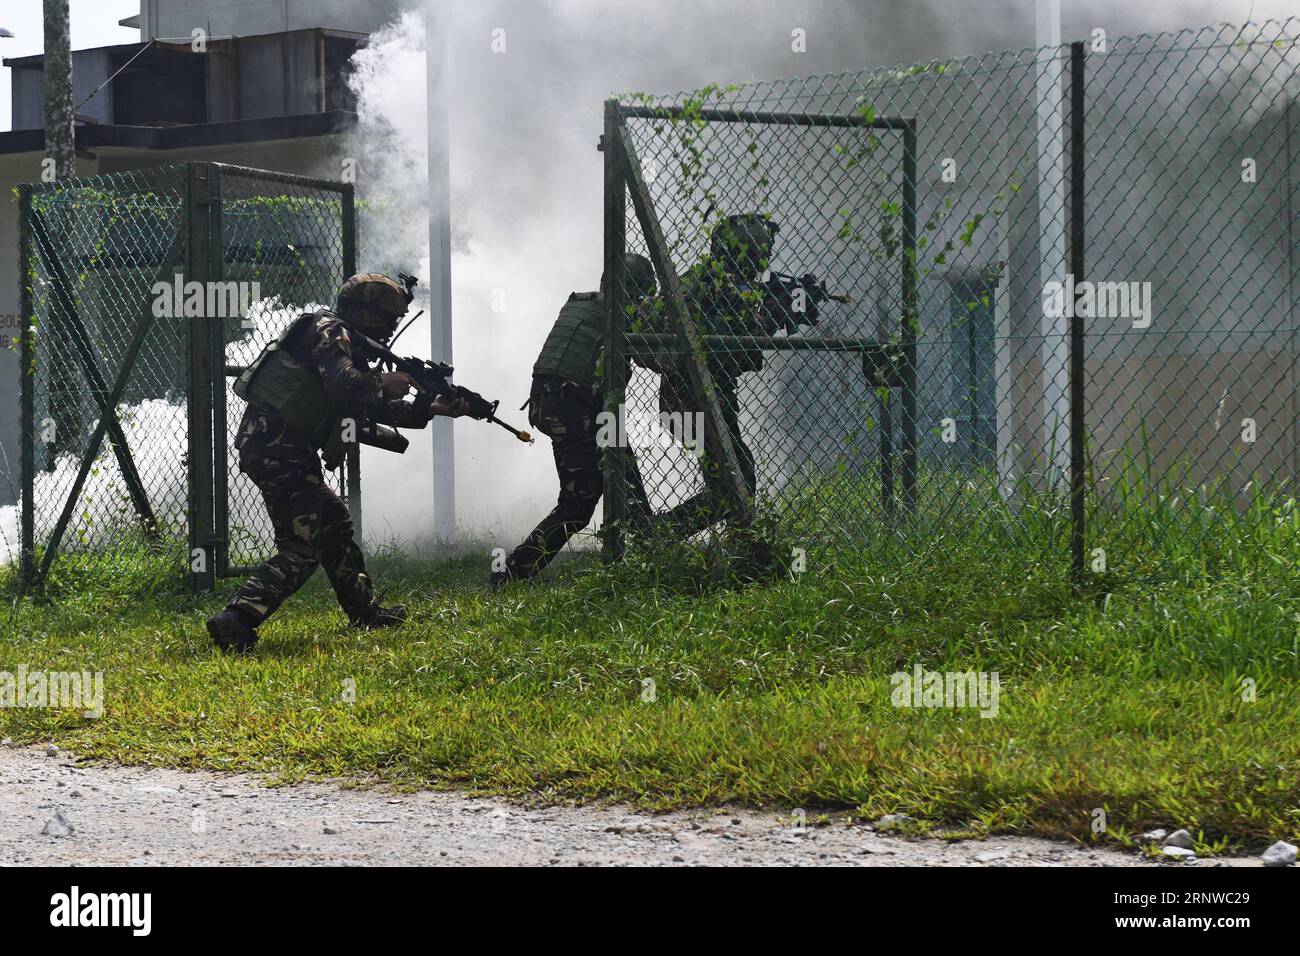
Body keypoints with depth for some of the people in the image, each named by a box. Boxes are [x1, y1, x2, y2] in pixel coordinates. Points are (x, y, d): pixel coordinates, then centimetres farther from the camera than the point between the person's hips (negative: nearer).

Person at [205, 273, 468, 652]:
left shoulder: (349, 346, 23)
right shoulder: (329, 332, -8)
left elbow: (375, 408, 30)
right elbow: (344, 383, -25)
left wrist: (430, 410, 26)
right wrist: (383, 382, -7)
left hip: (284, 449, 11)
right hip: (275, 446, -11)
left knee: (334, 521, 24)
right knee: (303, 548, -14)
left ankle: (365, 611, 38)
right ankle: (235, 622, -26)